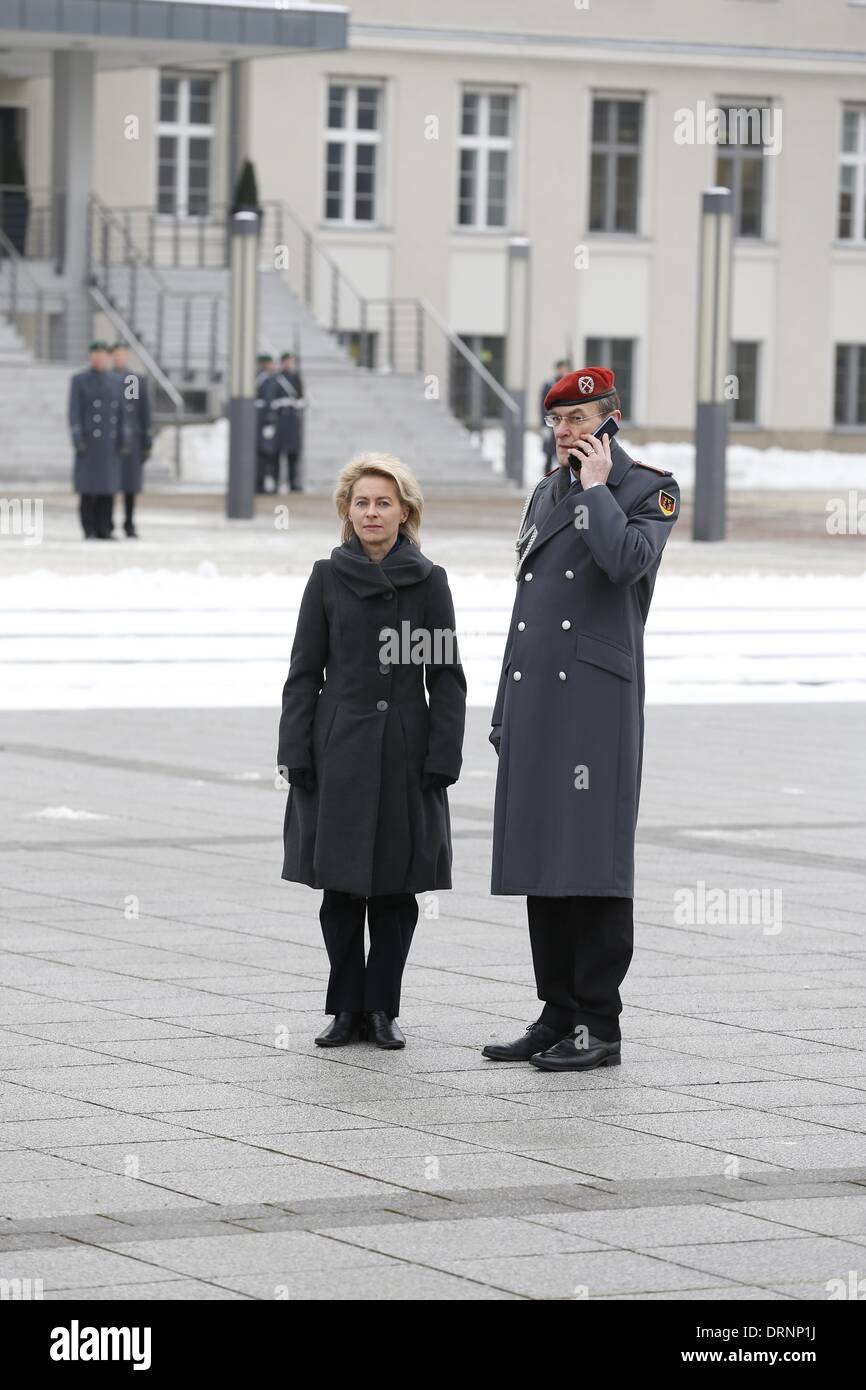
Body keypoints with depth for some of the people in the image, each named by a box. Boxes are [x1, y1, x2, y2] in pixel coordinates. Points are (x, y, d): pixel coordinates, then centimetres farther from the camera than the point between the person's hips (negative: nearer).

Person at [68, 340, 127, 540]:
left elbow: (120, 412, 11)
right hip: (88, 440, -4)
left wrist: (123, 441, 4)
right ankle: (89, 531, 0)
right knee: (88, 486, -5)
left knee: (108, 487, 2)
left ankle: (104, 530, 6)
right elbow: (74, 411, -8)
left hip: (109, 441, 4)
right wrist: (77, 440, -16)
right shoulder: (79, 380, -4)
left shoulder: (114, 381, 10)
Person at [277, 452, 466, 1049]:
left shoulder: (428, 581, 1)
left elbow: (446, 677, 2)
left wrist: (442, 758, -5)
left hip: (405, 751, 0)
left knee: (396, 887, 3)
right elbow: (304, 673, 4)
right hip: (340, 749, 0)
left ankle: (382, 1007, 14)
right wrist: (295, 755, -2)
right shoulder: (328, 578, 3)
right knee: (341, 887, 3)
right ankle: (347, 1008, 12)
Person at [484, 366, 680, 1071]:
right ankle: (558, 1017, 13)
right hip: (534, 701, 7)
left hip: (597, 699, -7)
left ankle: (600, 1027, -3)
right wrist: (505, 715, 17)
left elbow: (626, 561, -22)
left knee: (592, 863, -7)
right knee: (539, 859, 7)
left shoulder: (651, 489, -1)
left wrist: (596, 486, -10)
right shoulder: (546, 491, 19)